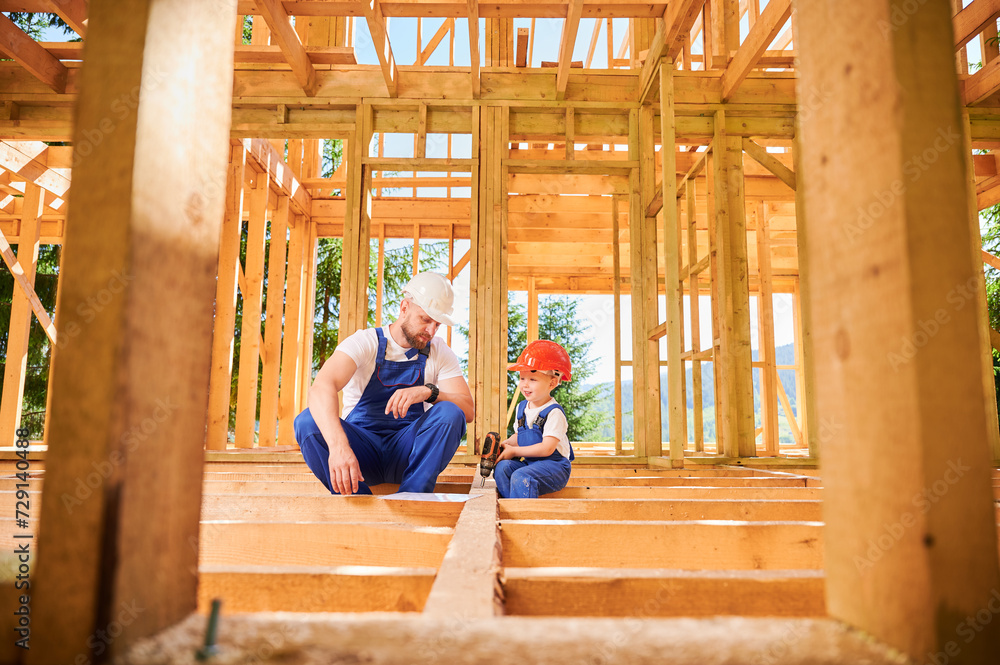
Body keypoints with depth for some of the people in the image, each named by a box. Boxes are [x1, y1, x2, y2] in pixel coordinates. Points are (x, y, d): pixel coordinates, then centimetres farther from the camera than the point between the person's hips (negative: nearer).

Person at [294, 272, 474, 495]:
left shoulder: (440, 353, 2)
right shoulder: (365, 342, -8)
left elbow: (468, 410, -7)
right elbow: (321, 387, -27)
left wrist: (429, 392, -29)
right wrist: (338, 446, -46)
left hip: (408, 451, 1)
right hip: (362, 450, -1)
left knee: (449, 413, -27)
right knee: (308, 421, -29)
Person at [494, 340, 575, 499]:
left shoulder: (554, 412, -15)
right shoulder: (521, 408, 10)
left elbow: (547, 448, -21)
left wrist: (514, 451, -15)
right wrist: (505, 444, 1)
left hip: (553, 465, -7)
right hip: (526, 461, 8)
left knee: (521, 477, -32)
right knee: (502, 467, -18)